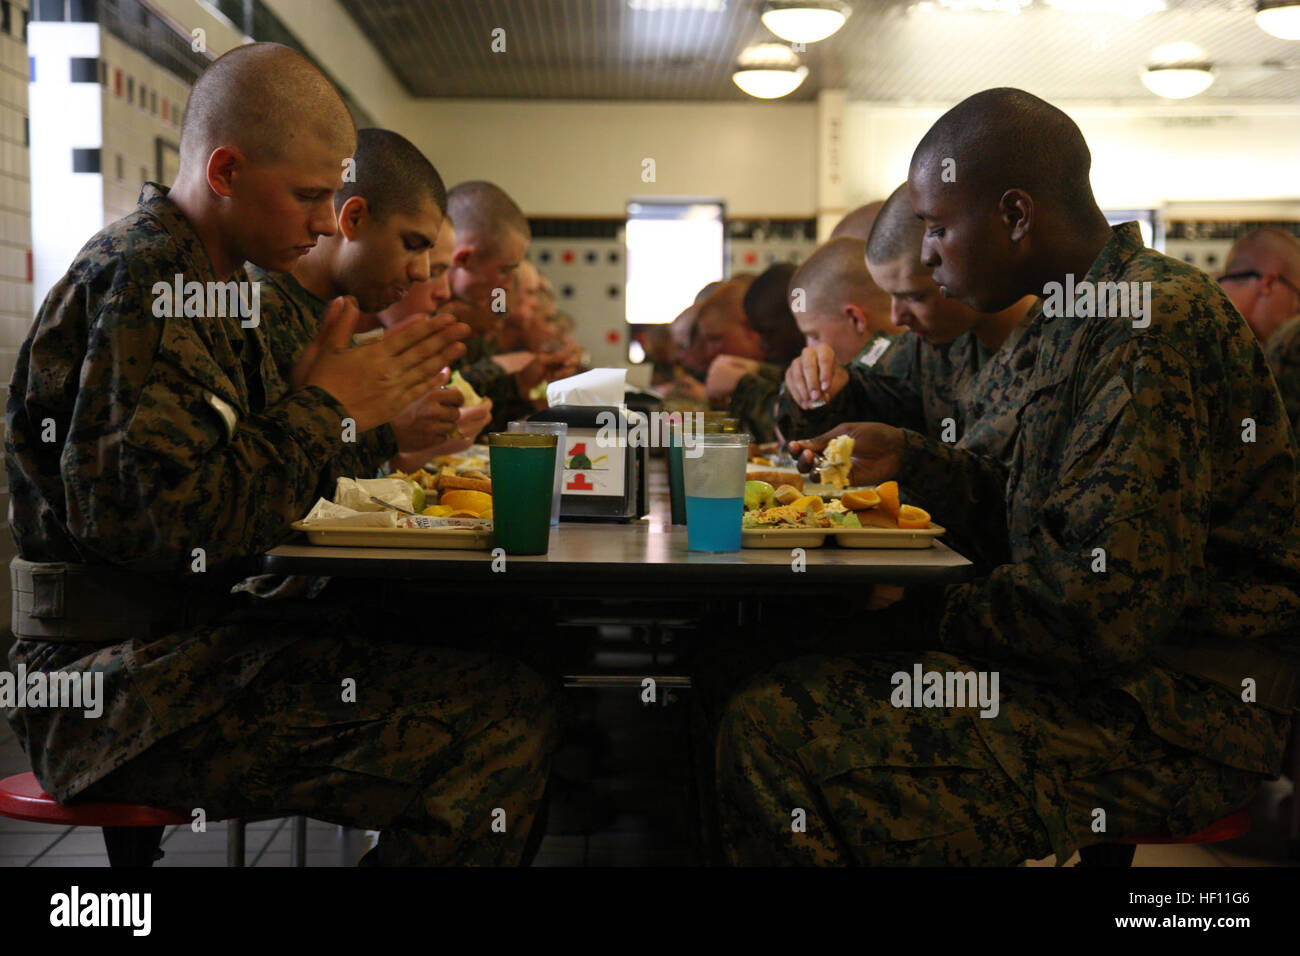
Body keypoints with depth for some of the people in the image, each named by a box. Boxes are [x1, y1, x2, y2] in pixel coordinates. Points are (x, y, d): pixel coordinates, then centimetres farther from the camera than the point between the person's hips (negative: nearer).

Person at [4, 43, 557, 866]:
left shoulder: (207, 276, 16)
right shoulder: (144, 281, -16)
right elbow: (169, 524, -23)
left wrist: (381, 422, 4)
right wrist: (329, 407, -13)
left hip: (197, 638, 10)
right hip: (131, 694, -10)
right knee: (501, 729, -22)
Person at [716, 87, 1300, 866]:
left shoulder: (1159, 324, -20)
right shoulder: (1085, 319, 13)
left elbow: (1101, 609, -26)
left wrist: (925, 617, -11)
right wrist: (909, 459, 16)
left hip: (1168, 724, -10)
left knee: (774, 741, -21)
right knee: (763, 705, 2)